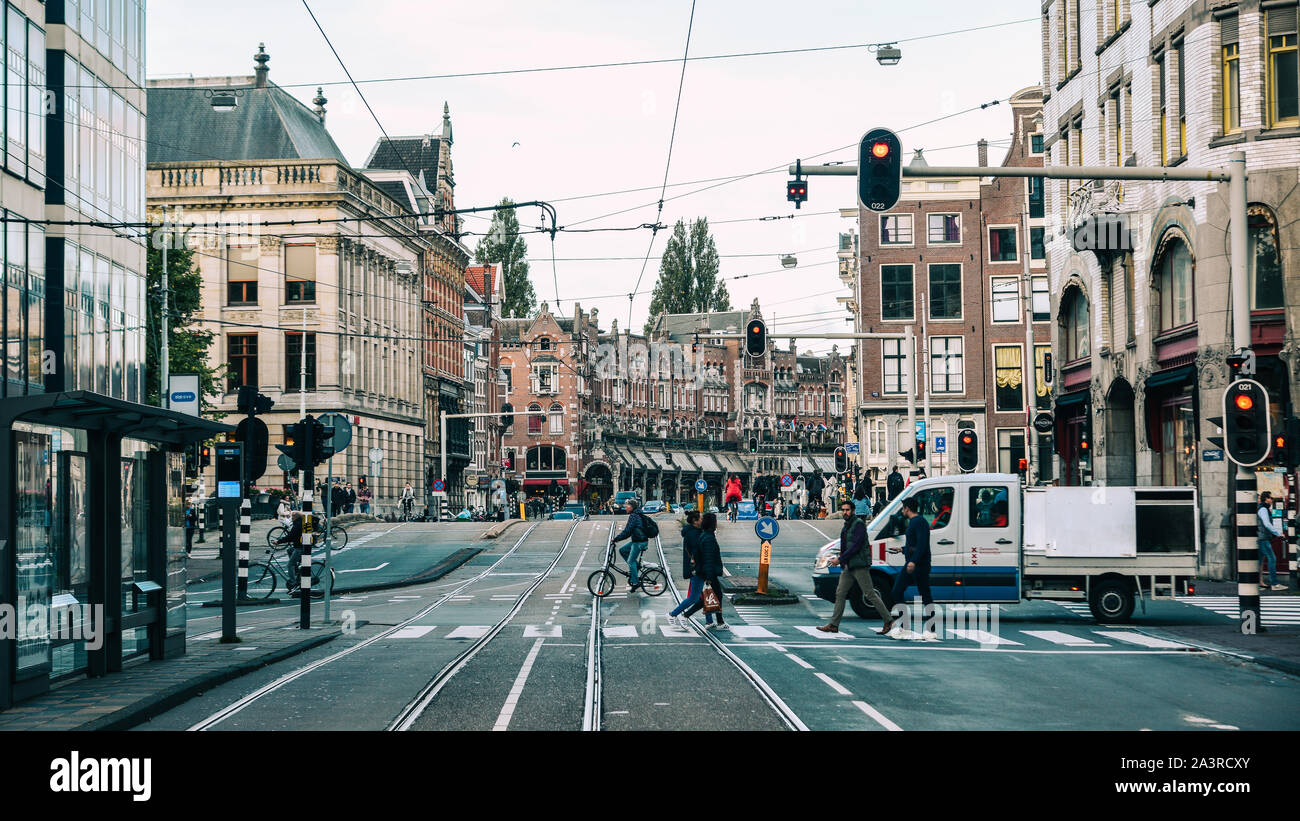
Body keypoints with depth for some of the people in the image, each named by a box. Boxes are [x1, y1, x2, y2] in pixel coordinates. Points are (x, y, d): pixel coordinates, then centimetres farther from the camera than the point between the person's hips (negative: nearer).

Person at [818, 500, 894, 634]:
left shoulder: (859, 524, -11)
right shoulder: (845, 527, 18)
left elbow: (856, 545, -19)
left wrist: (840, 559, -18)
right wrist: (843, 564, 14)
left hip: (859, 565, -9)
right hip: (848, 567, 9)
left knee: (869, 594, -7)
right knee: (840, 593, 5)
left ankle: (888, 621, 0)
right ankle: (833, 625, 7)